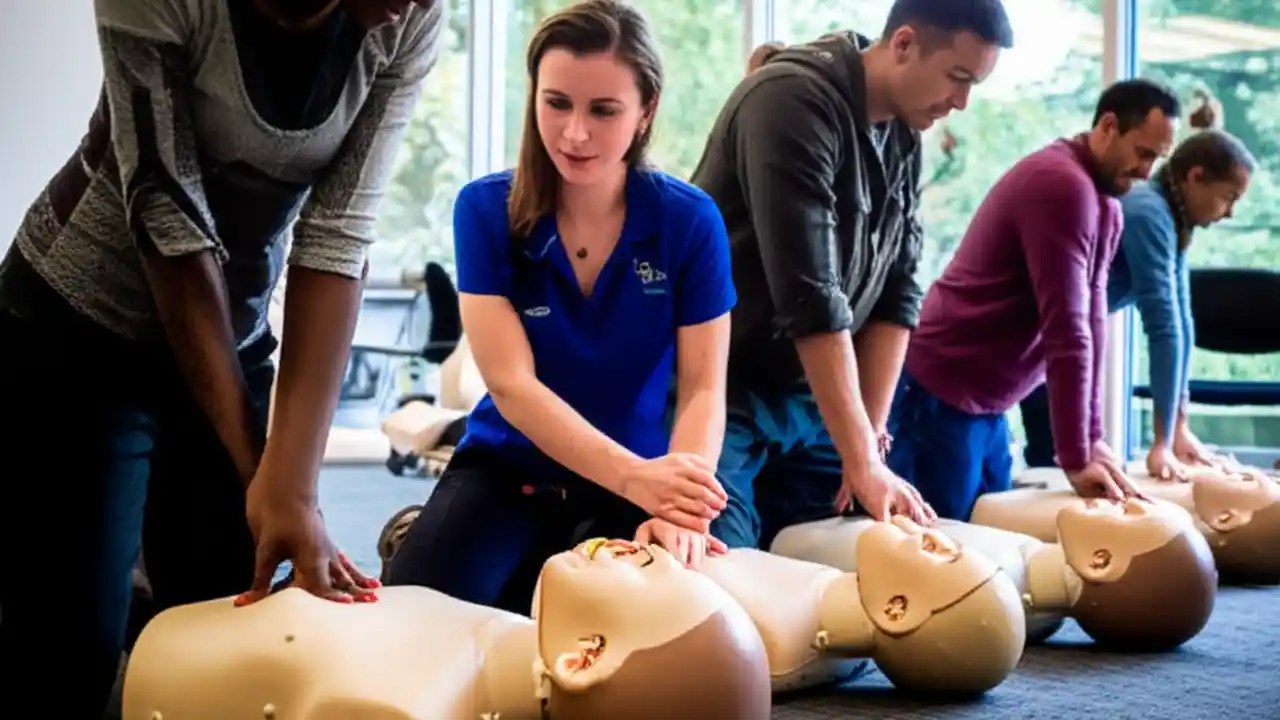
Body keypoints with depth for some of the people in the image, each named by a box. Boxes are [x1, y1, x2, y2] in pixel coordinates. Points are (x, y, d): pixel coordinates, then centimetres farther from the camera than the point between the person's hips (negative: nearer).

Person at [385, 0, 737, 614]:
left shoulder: (690, 220, -11)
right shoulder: (486, 208, -12)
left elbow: (703, 389, -13)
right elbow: (510, 382, -19)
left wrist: (679, 504, -35)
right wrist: (636, 477, -35)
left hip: (634, 482, 1)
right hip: (507, 466, 0)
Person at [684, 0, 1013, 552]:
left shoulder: (904, 137, 5)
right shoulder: (794, 99, -21)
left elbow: (896, 290, 4)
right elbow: (811, 296, -26)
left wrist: (872, 439, -4)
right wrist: (864, 462, -26)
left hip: (812, 399, 8)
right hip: (720, 393, -7)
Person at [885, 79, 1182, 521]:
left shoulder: (1104, 204, 12)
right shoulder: (1063, 184, -19)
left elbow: (1092, 320, 9)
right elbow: (1066, 327, -23)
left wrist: (1092, 437, 2)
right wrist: (1075, 458, -23)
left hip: (988, 404, 10)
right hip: (940, 396, -10)